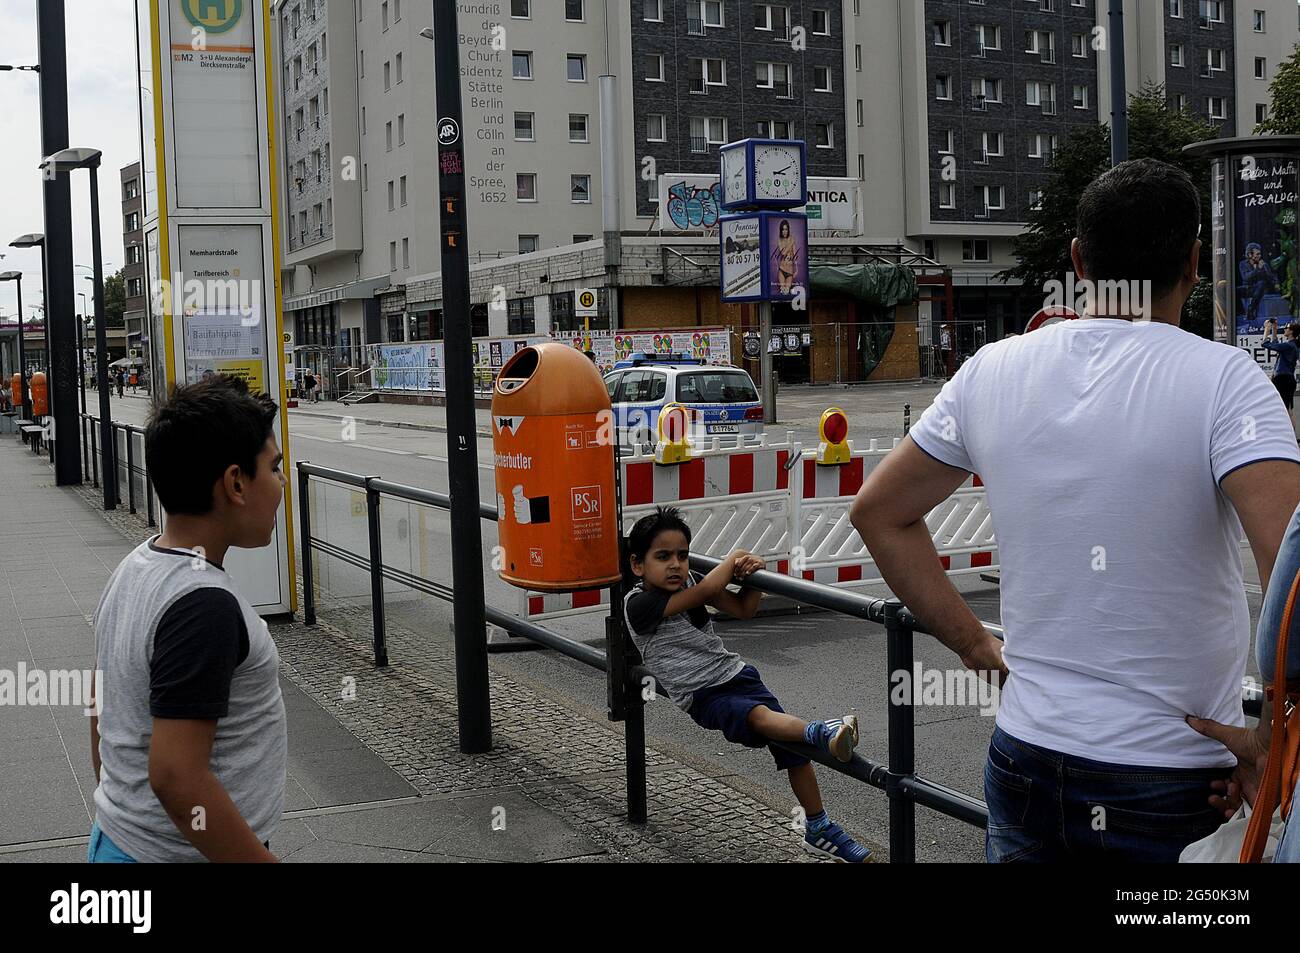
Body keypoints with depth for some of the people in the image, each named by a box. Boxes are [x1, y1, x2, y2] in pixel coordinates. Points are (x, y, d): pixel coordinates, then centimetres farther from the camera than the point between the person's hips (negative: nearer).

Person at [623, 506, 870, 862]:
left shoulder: (688, 581, 9)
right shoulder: (638, 604, -13)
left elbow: (743, 609, 13)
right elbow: (706, 591, -19)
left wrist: (750, 574, -6)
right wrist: (734, 557, -3)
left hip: (735, 673, 7)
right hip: (702, 696, -6)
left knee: (790, 743, -7)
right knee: (758, 715, -34)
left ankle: (819, 831, -3)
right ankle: (821, 733, -60)